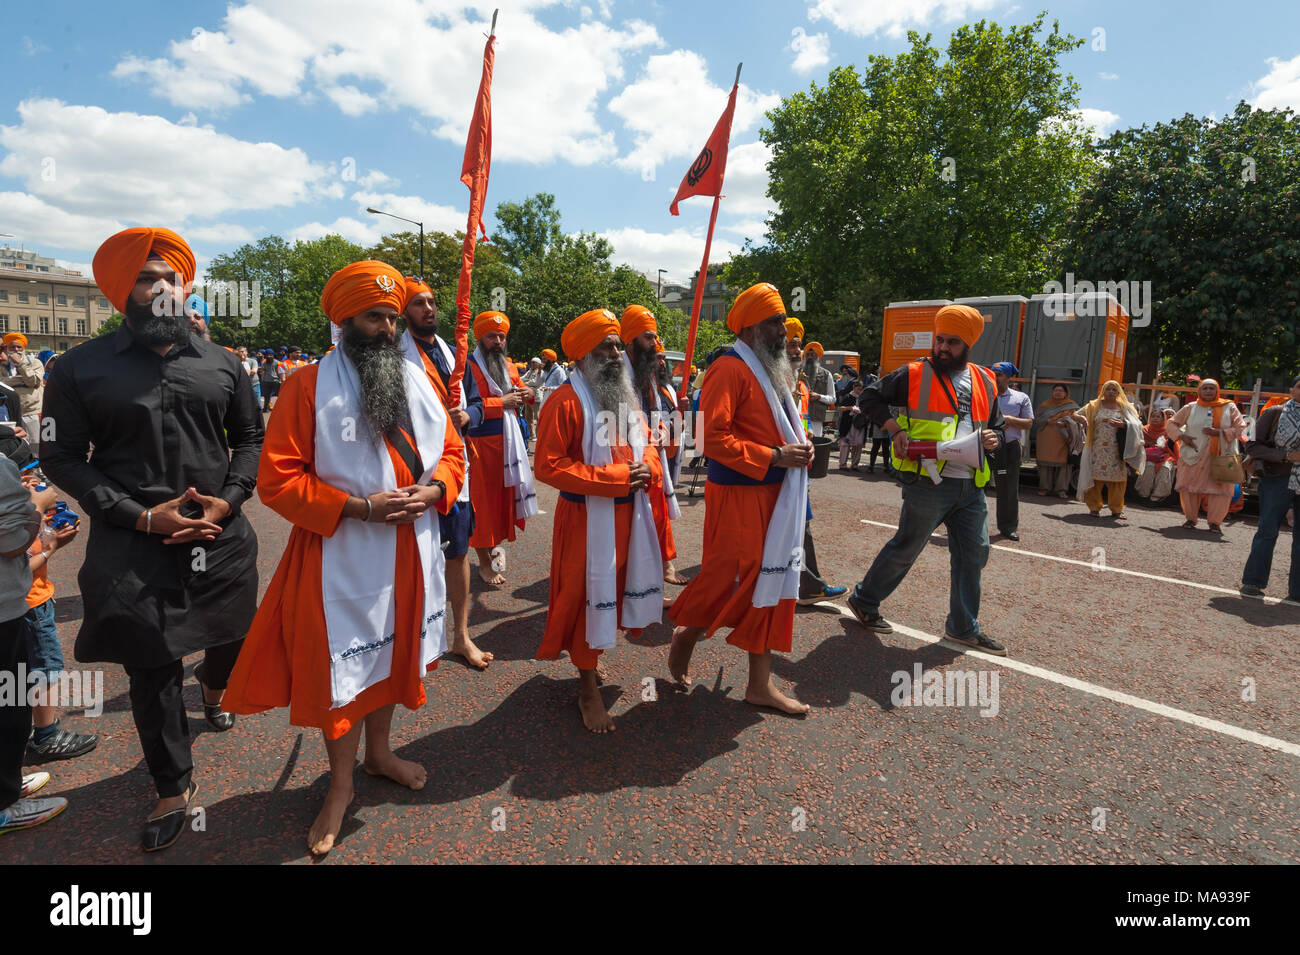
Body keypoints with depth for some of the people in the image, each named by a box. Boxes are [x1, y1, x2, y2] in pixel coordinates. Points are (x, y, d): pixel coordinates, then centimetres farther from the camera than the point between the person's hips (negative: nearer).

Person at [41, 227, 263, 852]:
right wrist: (141, 516, -13)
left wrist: (228, 499, -6)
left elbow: (250, 438, 11)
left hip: (222, 538, 3)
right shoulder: (80, 368, -1)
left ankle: (212, 685, 57)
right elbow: (62, 458, -2)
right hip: (134, 549, -2)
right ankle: (174, 788, 27)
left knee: (236, 641, 19)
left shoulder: (221, 364, 5)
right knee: (152, 672, 7)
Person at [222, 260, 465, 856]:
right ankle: (341, 784, 32)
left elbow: (451, 451, 10)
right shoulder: (308, 386, -10)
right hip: (341, 559, -5)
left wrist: (432, 489, -11)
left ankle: (378, 751, 46)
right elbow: (277, 479, -13)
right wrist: (358, 506, -21)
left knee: (393, 652, 21)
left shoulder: (418, 381, 6)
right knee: (341, 665, 9)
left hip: (410, 555, 5)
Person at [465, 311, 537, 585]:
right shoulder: (469, 367, -10)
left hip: (508, 440, 7)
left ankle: (496, 542, 35)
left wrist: (527, 393, 2)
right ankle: (485, 563, 10)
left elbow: (520, 389, 26)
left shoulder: (508, 366, 14)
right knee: (483, 499, -1)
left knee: (505, 494, 13)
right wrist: (501, 402, -19)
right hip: (481, 442, -7)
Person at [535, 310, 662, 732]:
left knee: (617, 589, 18)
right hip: (586, 517, -7)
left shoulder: (625, 395, 11)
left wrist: (647, 467, -6)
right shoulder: (566, 401, -15)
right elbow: (548, 465, -21)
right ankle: (588, 689, 19)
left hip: (629, 511, 8)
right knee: (586, 596, 3)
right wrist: (613, 477, -21)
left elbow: (646, 442, 19)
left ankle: (591, 653, 41)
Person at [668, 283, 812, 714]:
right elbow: (713, 436, -23)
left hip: (777, 495, 9)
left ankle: (761, 683, 23)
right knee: (727, 580, -1)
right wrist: (774, 456, -22)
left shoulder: (776, 371, 15)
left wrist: (801, 444, 4)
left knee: (771, 582, 11)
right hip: (738, 495, -9)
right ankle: (686, 634, 31)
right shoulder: (730, 369, -15)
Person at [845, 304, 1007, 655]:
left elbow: (997, 425, 23)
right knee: (906, 548, 3)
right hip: (928, 484, -6)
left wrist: (993, 438, -1)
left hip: (972, 487, 6)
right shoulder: (914, 375, -4)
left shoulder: (985, 382, 13)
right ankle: (864, 599, 23)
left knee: (974, 554, 11)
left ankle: (963, 627, 26)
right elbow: (870, 396, -1)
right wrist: (896, 429, -13)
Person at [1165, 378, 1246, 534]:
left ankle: (1215, 522, 9)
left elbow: (1241, 428, 3)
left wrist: (1220, 432, -13)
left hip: (1219, 457, -1)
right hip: (1193, 455, 1)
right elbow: (1170, 424, 11)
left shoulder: (1229, 408, 7)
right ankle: (1191, 518, 18)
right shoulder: (1190, 408, 7)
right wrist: (1181, 436, -6)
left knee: (1220, 490, -4)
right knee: (1189, 488, 2)